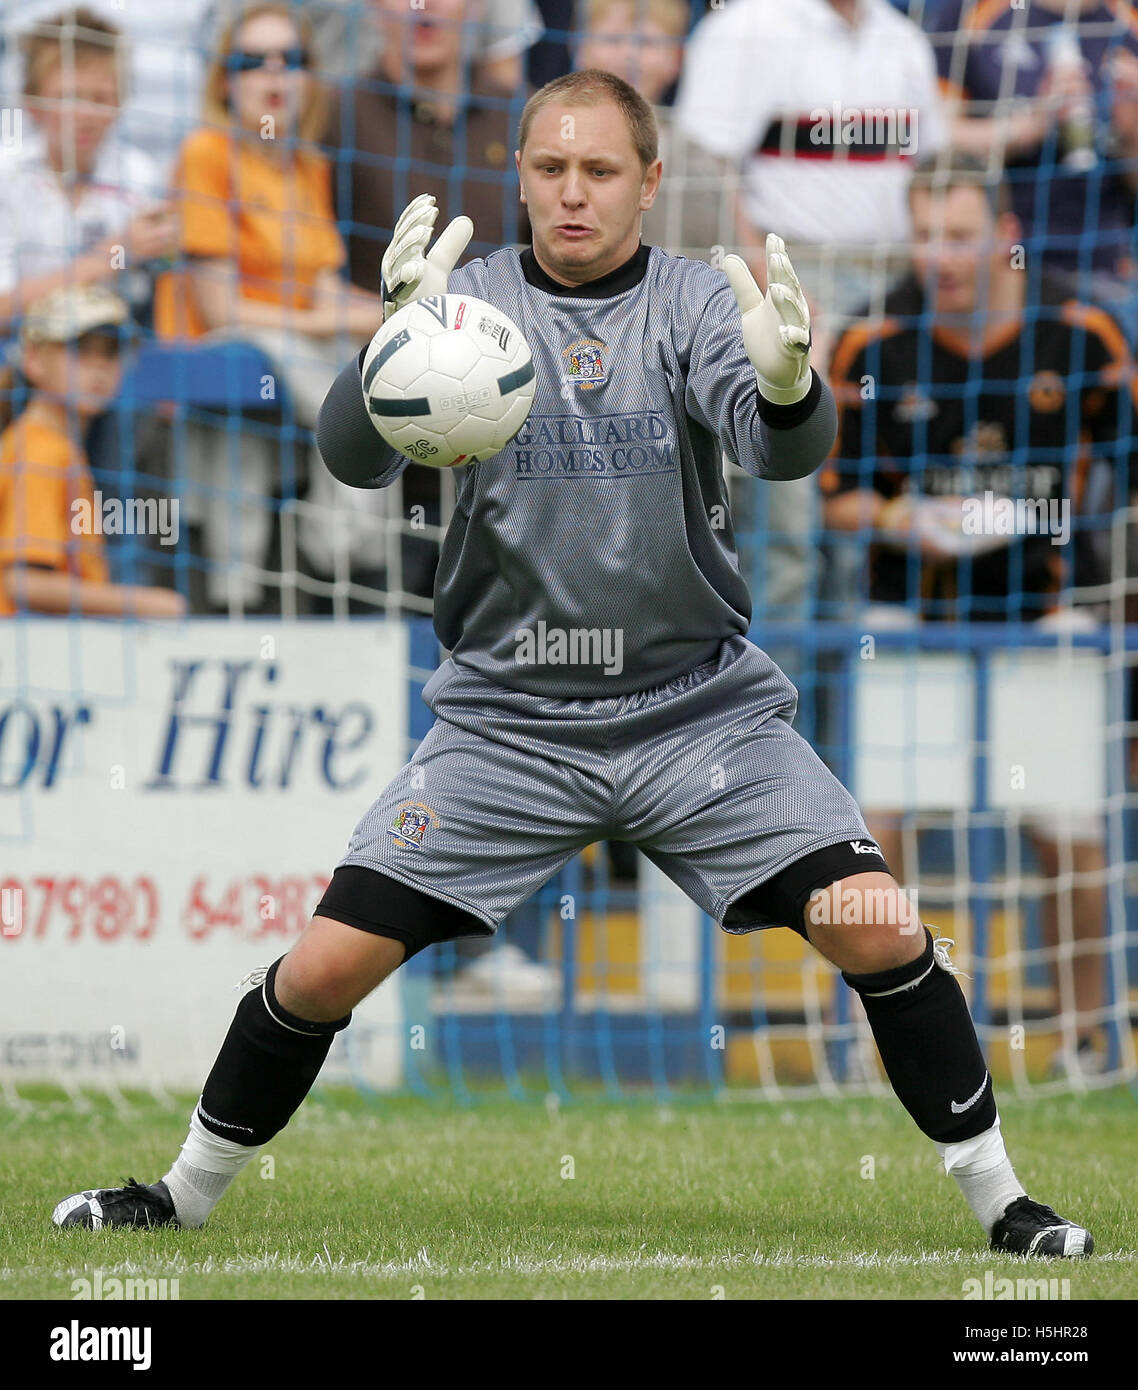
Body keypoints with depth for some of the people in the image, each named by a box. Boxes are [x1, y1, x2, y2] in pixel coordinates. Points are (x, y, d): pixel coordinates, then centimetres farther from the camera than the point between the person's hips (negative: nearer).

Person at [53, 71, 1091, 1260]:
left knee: (877, 933, -15)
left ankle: (998, 1201, 3)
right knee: (323, 969, -7)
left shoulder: (696, 302, -4)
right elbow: (355, 456, -17)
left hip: (698, 705, 0)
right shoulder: (471, 297, -3)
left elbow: (780, 448, -21)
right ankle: (187, 1194, 16)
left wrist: (787, 384, -45)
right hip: (507, 716, 0)